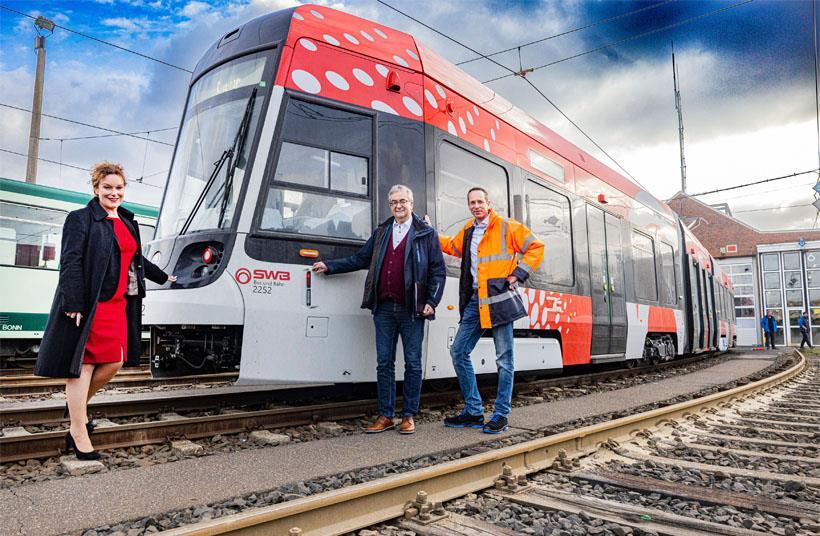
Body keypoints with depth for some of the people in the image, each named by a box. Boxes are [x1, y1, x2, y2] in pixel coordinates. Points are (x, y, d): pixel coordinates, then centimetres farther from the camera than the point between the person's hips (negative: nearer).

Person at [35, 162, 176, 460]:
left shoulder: (127, 222, 17)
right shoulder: (81, 219, -5)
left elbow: (136, 260, 30)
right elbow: (70, 262, -13)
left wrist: (162, 277, 42)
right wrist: (74, 305, -20)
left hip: (118, 304, 8)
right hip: (88, 306, -7)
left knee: (114, 362, 7)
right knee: (83, 364, -2)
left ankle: (78, 404, 31)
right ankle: (79, 436, 6)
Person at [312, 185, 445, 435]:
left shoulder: (427, 234, 4)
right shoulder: (381, 232, 16)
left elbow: (438, 271, 0)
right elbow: (360, 259, 20)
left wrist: (431, 302, -8)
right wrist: (330, 266, 14)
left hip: (411, 310, -3)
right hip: (384, 308, 4)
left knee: (412, 364, 3)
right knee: (384, 363, 6)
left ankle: (409, 416, 14)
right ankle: (385, 416, 15)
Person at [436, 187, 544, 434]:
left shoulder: (506, 227, -3)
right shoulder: (467, 232, 16)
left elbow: (536, 247, -1)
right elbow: (452, 247, 36)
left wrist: (518, 275, -6)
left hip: (499, 299, -6)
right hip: (474, 300, 7)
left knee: (504, 358, 0)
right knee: (459, 351, 5)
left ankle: (501, 415, 12)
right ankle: (473, 412, 15)